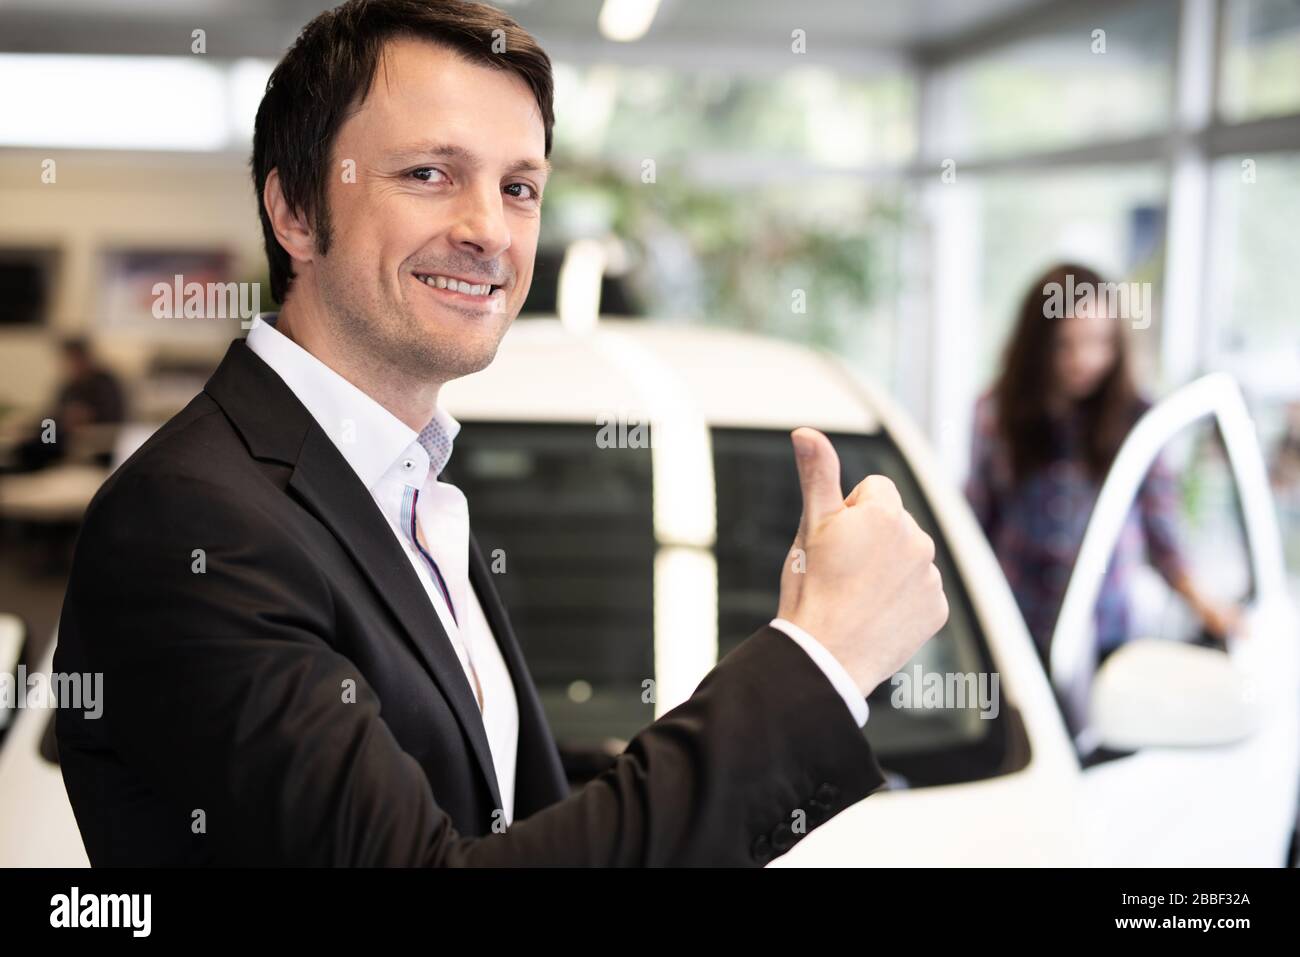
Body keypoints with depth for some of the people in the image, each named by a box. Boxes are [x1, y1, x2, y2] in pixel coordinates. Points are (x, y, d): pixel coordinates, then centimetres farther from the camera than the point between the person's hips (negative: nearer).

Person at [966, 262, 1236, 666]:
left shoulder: (1134, 420, -5)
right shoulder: (996, 414, -1)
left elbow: (1161, 528, -4)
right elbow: (975, 517, 5)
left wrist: (1199, 602, -18)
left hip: (1103, 635, -1)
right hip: (1010, 631, 1)